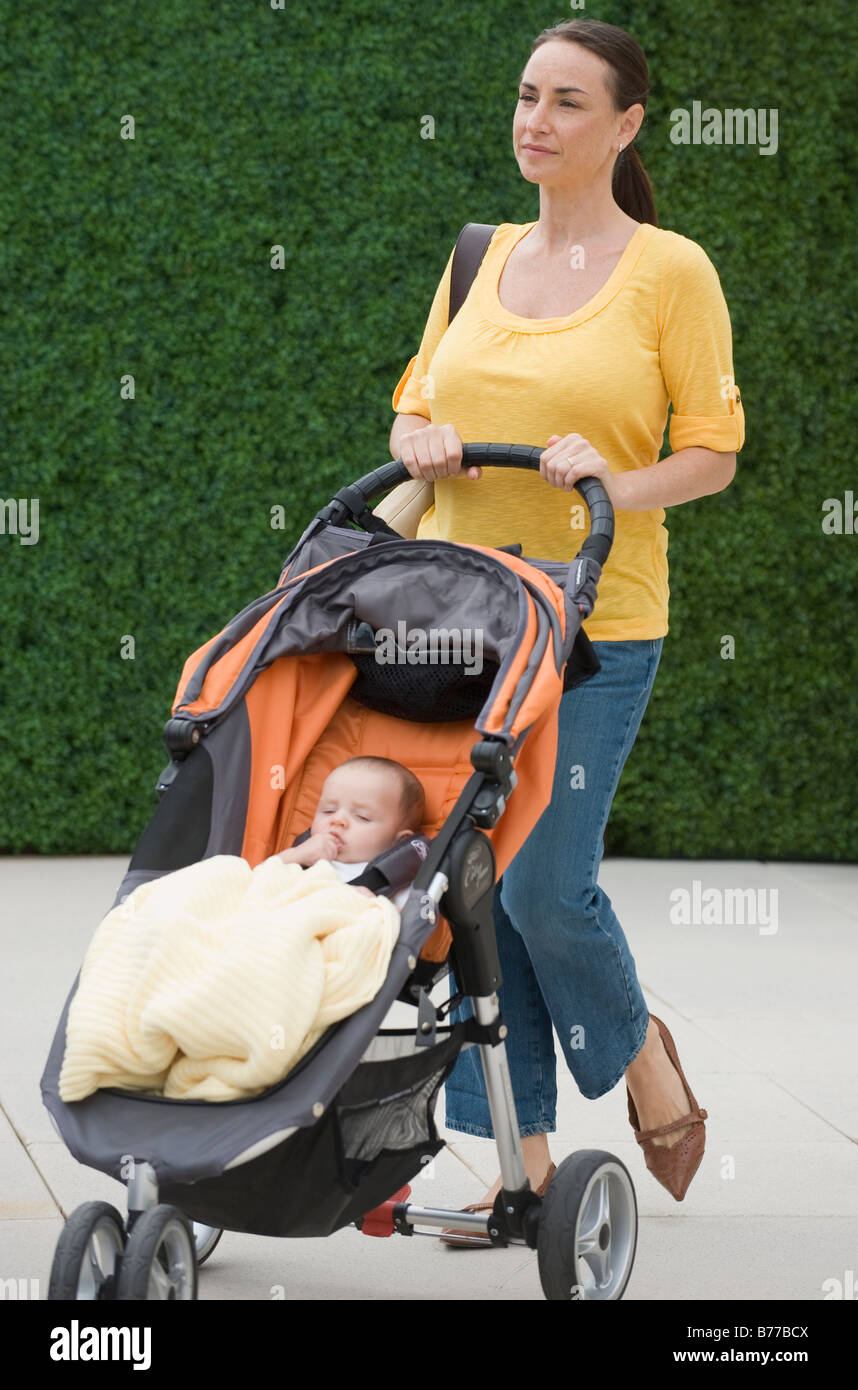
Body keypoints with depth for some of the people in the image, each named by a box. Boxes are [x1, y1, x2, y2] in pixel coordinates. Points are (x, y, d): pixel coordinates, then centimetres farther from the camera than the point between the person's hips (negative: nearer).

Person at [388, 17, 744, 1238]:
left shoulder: (671, 269, -3)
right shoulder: (480, 259, 11)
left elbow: (714, 452, -3)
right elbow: (413, 409, 18)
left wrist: (615, 484, -20)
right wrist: (424, 445, -5)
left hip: (594, 623, -5)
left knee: (542, 882, -10)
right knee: (475, 885, 3)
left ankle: (639, 1052, 21)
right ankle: (524, 1156, 13)